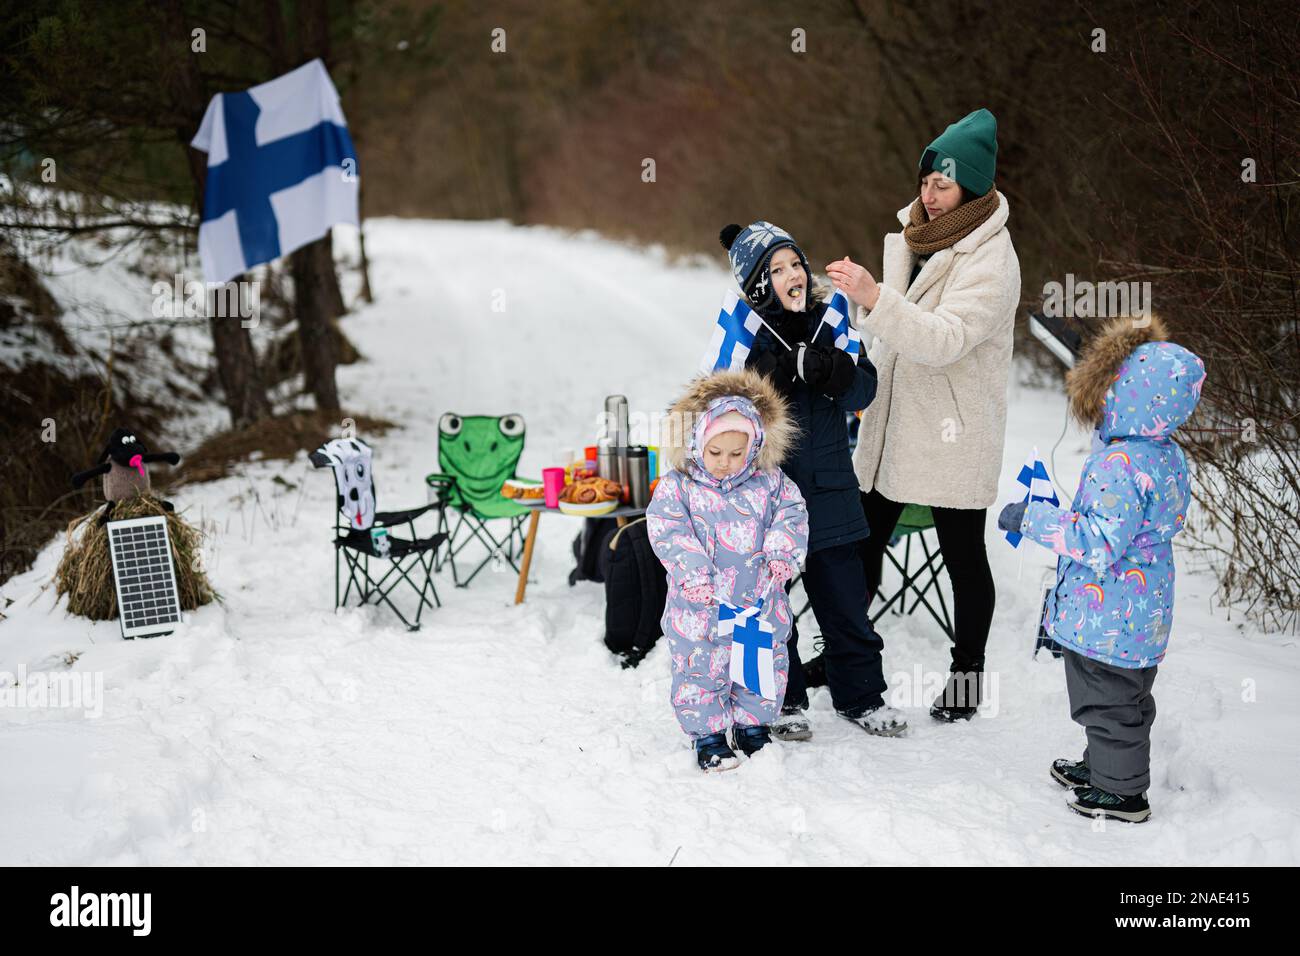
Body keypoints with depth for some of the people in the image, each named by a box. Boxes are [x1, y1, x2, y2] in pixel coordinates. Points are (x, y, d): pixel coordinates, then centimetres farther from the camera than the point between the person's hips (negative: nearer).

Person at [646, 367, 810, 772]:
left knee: (763, 667, 14)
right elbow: (667, 531, -12)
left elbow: (791, 515, 3)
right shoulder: (677, 487, -8)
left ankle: (753, 724, 32)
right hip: (700, 607, -2)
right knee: (700, 671, 4)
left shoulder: (768, 482, 0)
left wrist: (781, 555, -13)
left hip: (759, 602, 2)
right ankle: (708, 735, 18)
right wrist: (693, 572, -23)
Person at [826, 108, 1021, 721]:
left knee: (963, 557, 7)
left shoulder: (991, 260, -17)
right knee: (863, 540, 13)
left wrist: (874, 298, -35)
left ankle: (967, 671, 22)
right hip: (893, 421, 7)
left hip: (955, 434, -7)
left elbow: (946, 341, -28)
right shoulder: (911, 234, 7)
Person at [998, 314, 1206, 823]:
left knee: (1110, 703, 8)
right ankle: (1102, 766, 42)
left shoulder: (1120, 464, -29)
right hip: (1141, 614, 10)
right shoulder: (1167, 455, 3)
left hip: (1108, 622, -10)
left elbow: (1100, 543, -32)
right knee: (1124, 699, 25)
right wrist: (1065, 515, 18)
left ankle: (1121, 791, 22)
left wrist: (1033, 519, -23)